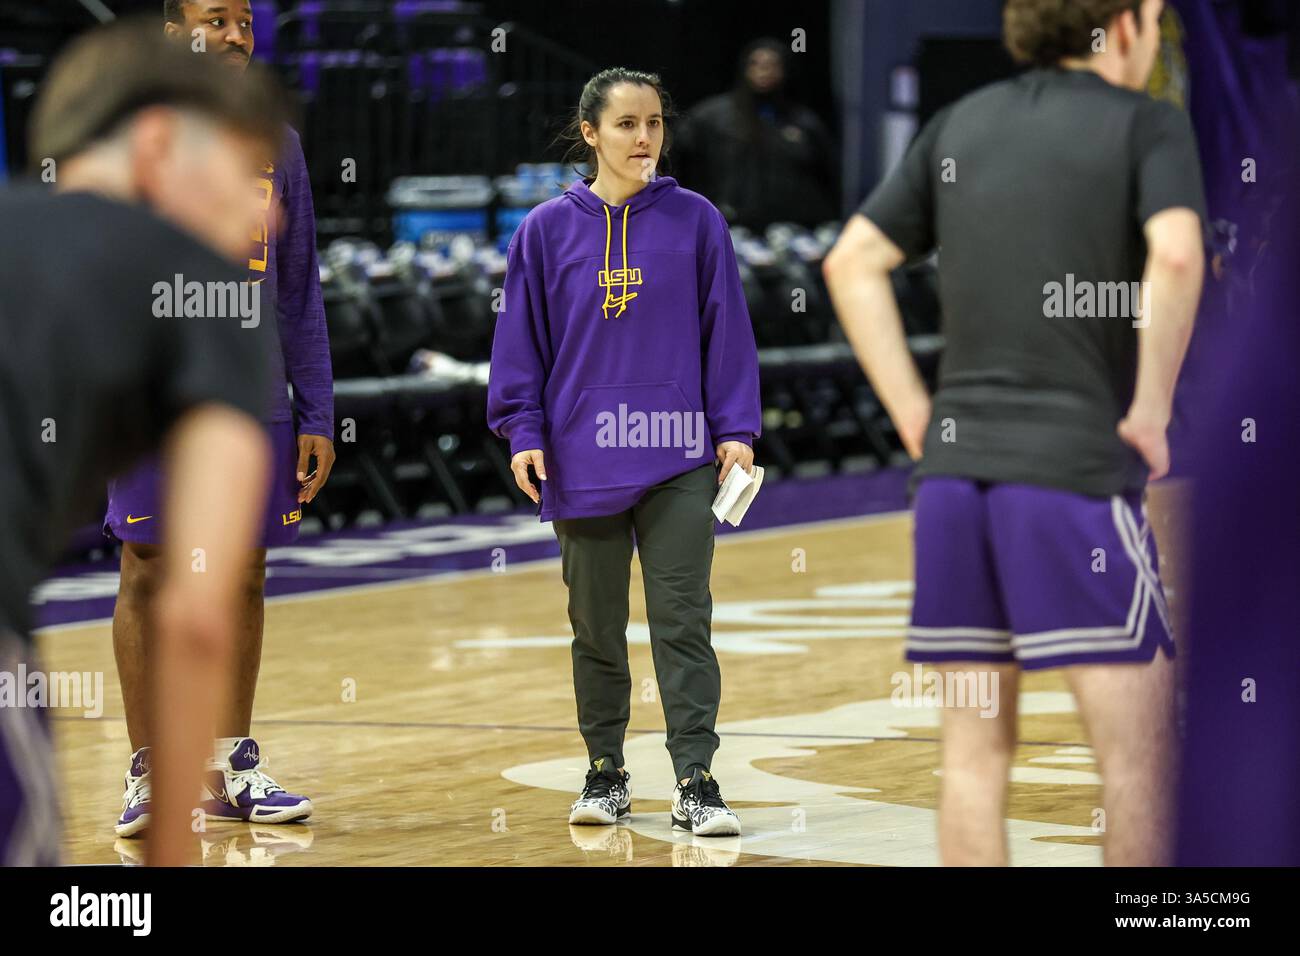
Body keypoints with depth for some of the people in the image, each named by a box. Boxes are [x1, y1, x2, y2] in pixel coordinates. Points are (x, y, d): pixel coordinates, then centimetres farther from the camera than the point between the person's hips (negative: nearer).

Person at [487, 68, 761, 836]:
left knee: (683, 622, -4)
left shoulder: (696, 223, 2)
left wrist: (736, 429, -2)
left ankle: (696, 782, -3)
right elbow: (521, 337, 6)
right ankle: (606, 774, 21)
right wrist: (524, 430, -2)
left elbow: (726, 331, 3)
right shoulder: (549, 230, 3)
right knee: (597, 626, 10)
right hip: (583, 461, 1)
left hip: (678, 460, -1)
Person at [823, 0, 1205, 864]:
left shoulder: (962, 123, 15)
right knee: (1139, 744, -2)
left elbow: (852, 263, 13)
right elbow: (1176, 255, -19)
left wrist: (914, 412, 11)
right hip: (1077, 466, -6)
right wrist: (1151, 409, -10)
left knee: (976, 751, 8)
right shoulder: (1147, 124, -1)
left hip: (954, 466, 6)